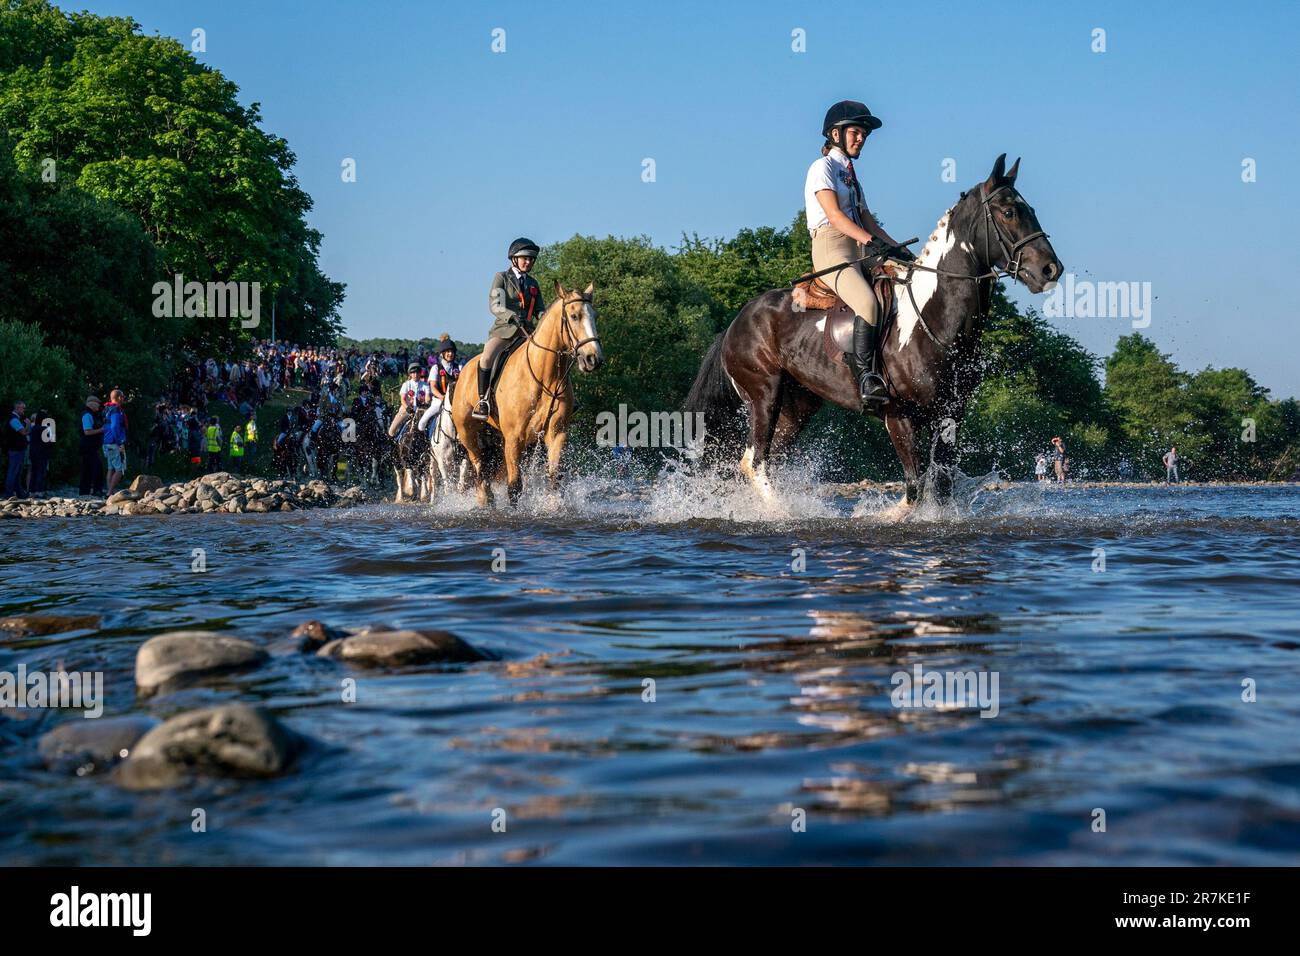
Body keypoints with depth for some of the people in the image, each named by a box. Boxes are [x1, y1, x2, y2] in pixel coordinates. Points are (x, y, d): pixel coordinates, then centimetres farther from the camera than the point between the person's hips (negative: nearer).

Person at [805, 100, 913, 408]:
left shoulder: (850, 174, 27)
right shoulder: (823, 167, 0)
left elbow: (866, 220, 22)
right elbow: (834, 215, -14)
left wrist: (898, 249, 10)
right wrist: (872, 241, -26)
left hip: (860, 253, 9)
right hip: (832, 250, -9)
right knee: (869, 303, -34)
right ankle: (866, 377, -33)